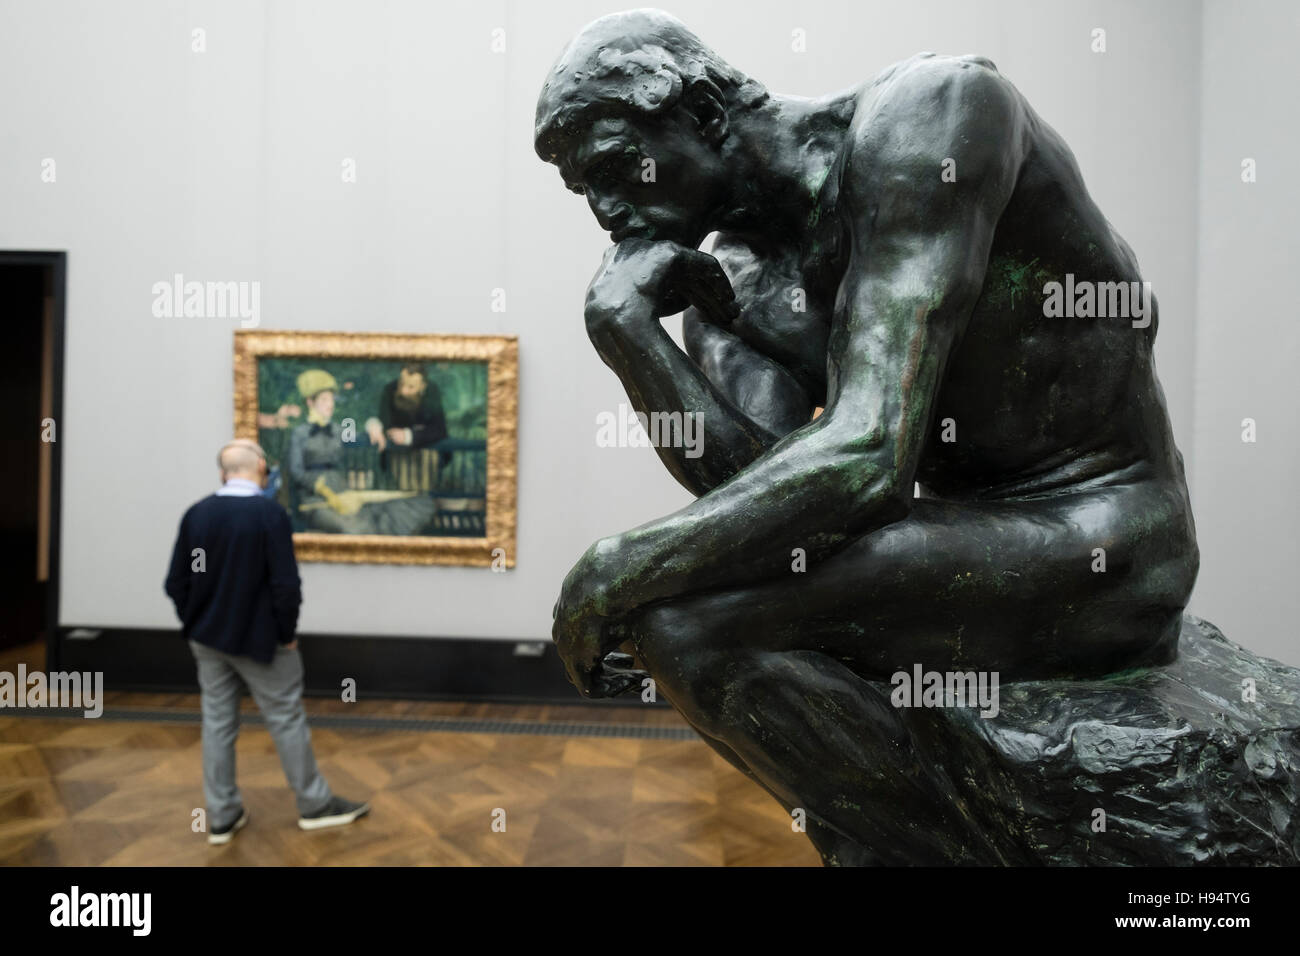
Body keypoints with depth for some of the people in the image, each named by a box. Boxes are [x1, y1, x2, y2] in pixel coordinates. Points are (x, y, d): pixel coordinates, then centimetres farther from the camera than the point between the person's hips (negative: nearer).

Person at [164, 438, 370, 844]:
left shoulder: (196, 514, -1)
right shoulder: (269, 513, -18)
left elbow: (176, 582, 3)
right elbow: (285, 585, -20)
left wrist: (194, 624, 15)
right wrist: (287, 634, -7)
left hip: (208, 638, 5)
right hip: (258, 639, -5)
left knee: (217, 722, 12)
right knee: (287, 720, 7)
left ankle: (222, 816, 21)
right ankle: (314, 804, 20)